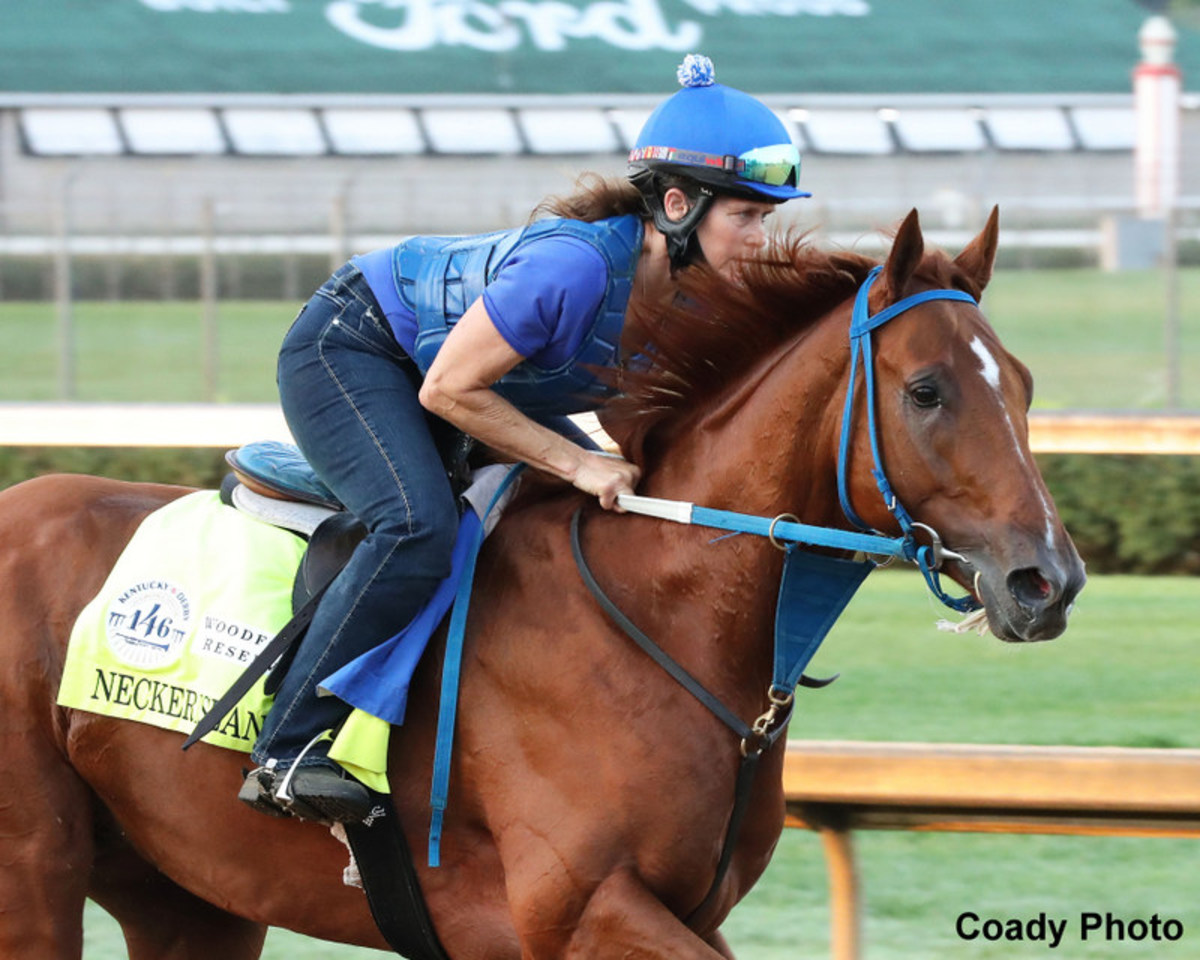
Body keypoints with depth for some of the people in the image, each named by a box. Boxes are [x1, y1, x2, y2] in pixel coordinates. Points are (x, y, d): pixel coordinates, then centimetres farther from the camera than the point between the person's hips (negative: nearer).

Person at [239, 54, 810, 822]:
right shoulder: (573, 266, -37)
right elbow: (447, 389, -30)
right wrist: (579, 464, -28)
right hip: (349, 349, -9)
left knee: (626, 520, 6)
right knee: (419, 528, -31)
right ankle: (286, 754, -26)